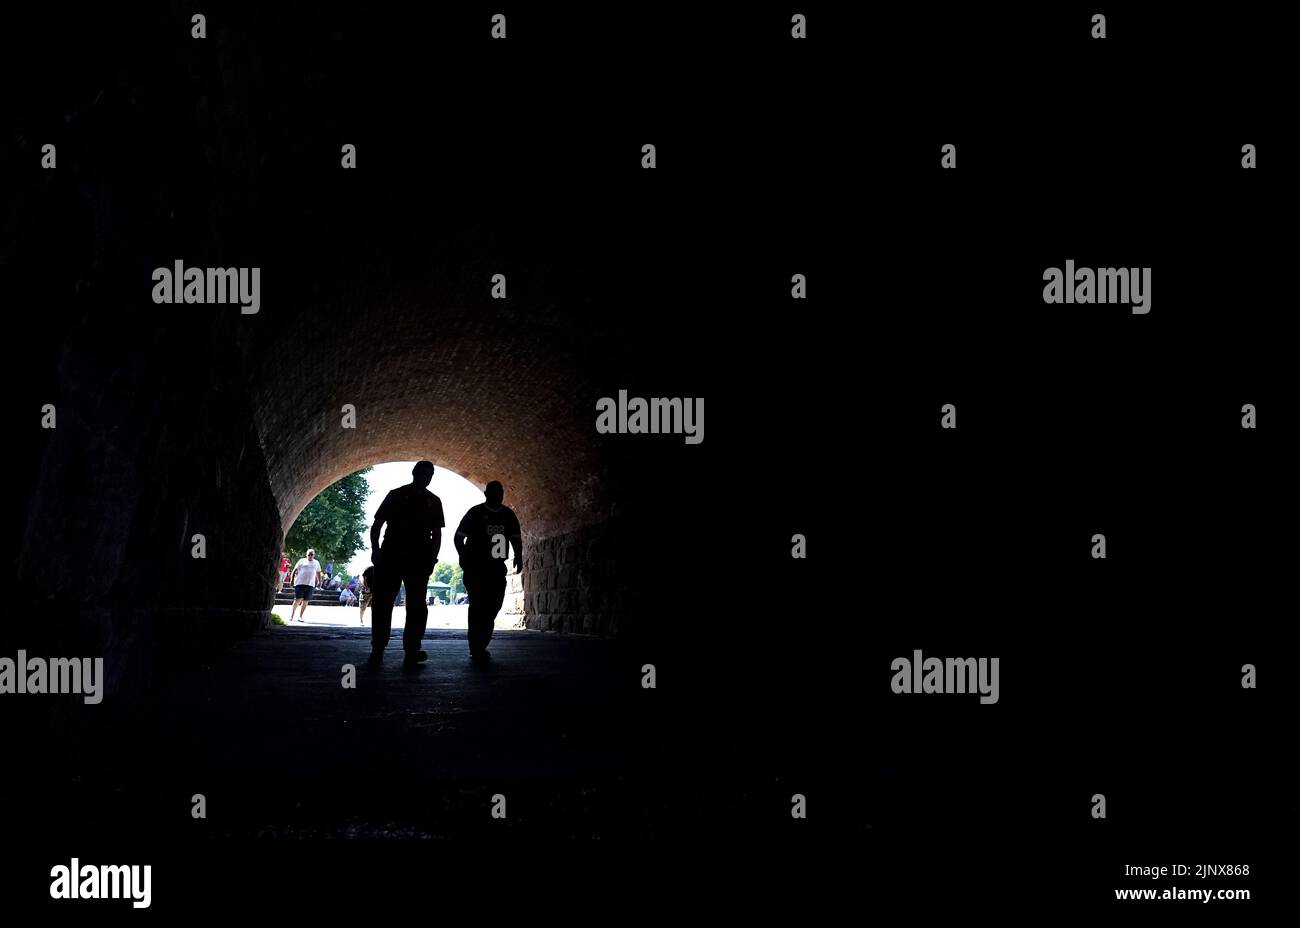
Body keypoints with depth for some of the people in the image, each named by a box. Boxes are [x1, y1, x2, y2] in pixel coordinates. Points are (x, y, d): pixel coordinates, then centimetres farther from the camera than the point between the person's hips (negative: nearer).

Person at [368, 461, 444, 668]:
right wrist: (376, 549, -7)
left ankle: (412, 651, 1)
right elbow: (377, 525, 7)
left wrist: (432, 558, -1)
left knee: (416, 606, -1)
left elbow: (436, 534, 14)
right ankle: (377, 649, 3)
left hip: (419, 560, 2)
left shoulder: (433, 501, 14)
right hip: (391, 556, -2)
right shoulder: (396, 495, 9)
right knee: (383, 603, -2)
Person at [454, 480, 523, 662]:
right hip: (475, 567, -5)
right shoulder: (475, 512, -6)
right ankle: (476, 649, -10)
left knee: (493, 606, 4)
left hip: (496, 568, 5)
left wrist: (518, 558, -2)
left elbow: (516, 538, 15)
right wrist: (464, 558, -17)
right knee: (479, 606, -12)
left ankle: (480, 647, 16)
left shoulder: (508, 515, 7)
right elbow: (458, 537, -3)